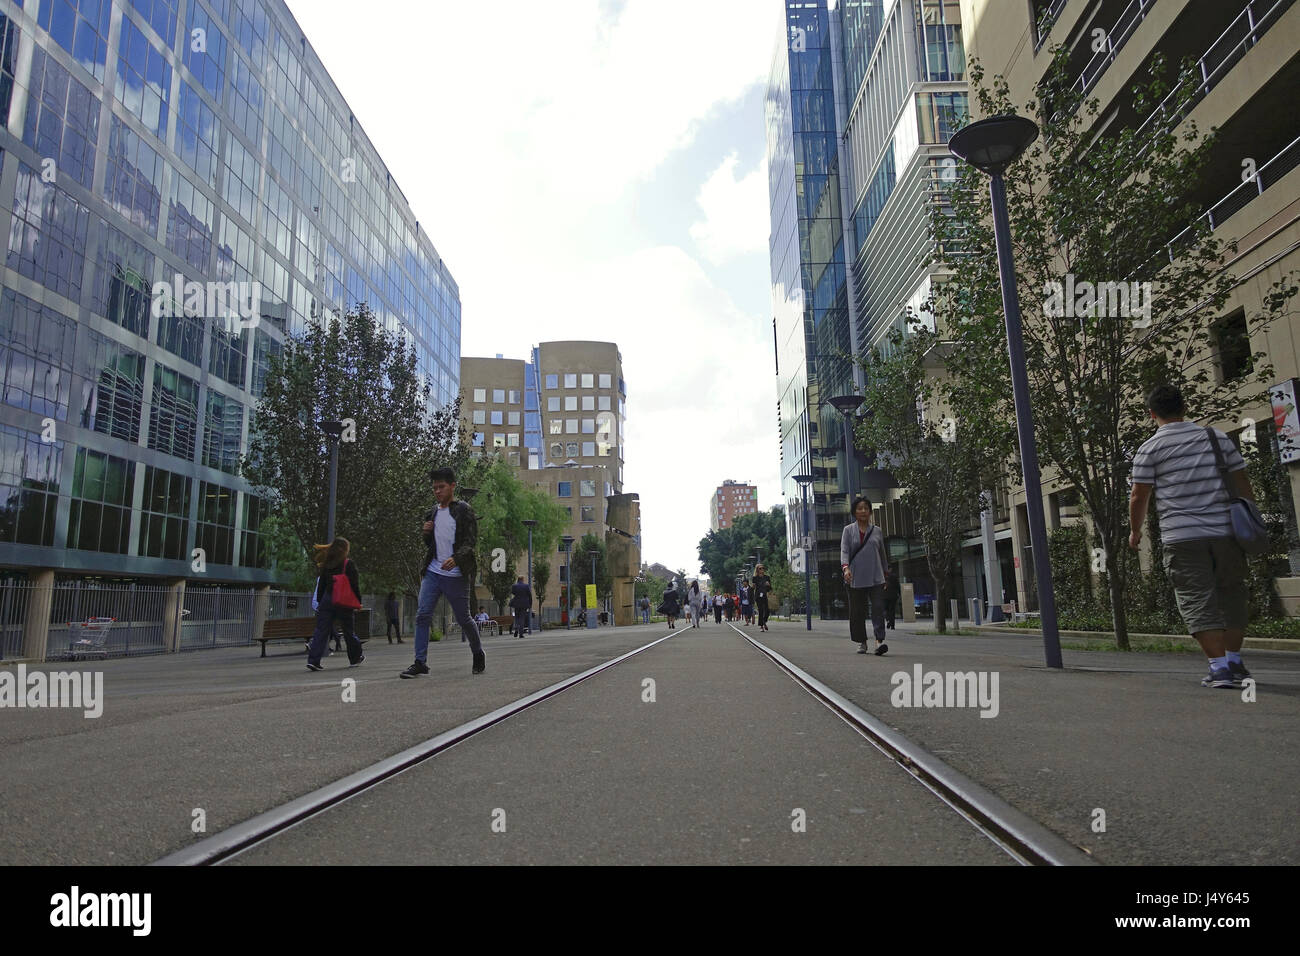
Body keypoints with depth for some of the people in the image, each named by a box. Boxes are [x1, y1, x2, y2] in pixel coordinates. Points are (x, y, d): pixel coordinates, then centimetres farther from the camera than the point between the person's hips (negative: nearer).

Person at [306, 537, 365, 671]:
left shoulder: (326, 565, 7)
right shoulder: (349, 564, -7)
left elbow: (321, 585, 10)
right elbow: (355, 585, -8)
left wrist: (320, 601, 16)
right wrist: (358, 602, -1)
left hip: (327, 600, 3)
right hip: (344, 603, -3)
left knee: (321, 631, 2)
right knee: (349, 631, 11)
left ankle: (313, 660, -9)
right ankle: (355, 658, 25)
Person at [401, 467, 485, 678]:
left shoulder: (464, 511, -5)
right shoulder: (432, 513, 13)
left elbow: (471, 542, -12)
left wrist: (455, 558, -29)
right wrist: (425, 533, 1)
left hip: (456, 575, -5)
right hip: (432, 572, 5)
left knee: (463, 619, 6)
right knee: (422, 615, -7)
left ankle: (478, 654, 28)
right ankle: (420, 662, -2)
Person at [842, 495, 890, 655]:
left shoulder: (877, 531, 12)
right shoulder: (848, 530, 5)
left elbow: (882, 555, 20)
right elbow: (844, 550, -7)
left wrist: (884, 574, 21)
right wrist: (845, 567, -25)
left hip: (876, 578, 1)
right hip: (855, 579, -1)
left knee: (878, 608, -13)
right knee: (857, 612, 4)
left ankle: (879, 640, -19)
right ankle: (862, 642, 18)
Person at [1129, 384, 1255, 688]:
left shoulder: (1150, 449, -2)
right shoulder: (1216, 437, 8)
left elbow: (1139, 497, -2)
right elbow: (1243, 483, 9)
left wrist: (1135, 531, 12)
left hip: (1182, 537, -4)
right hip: (1225, 531, 4)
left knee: (1198, 601, -1)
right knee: (1231, 595, 17)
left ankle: (1219, 667, -6)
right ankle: (1234, 661, 22)